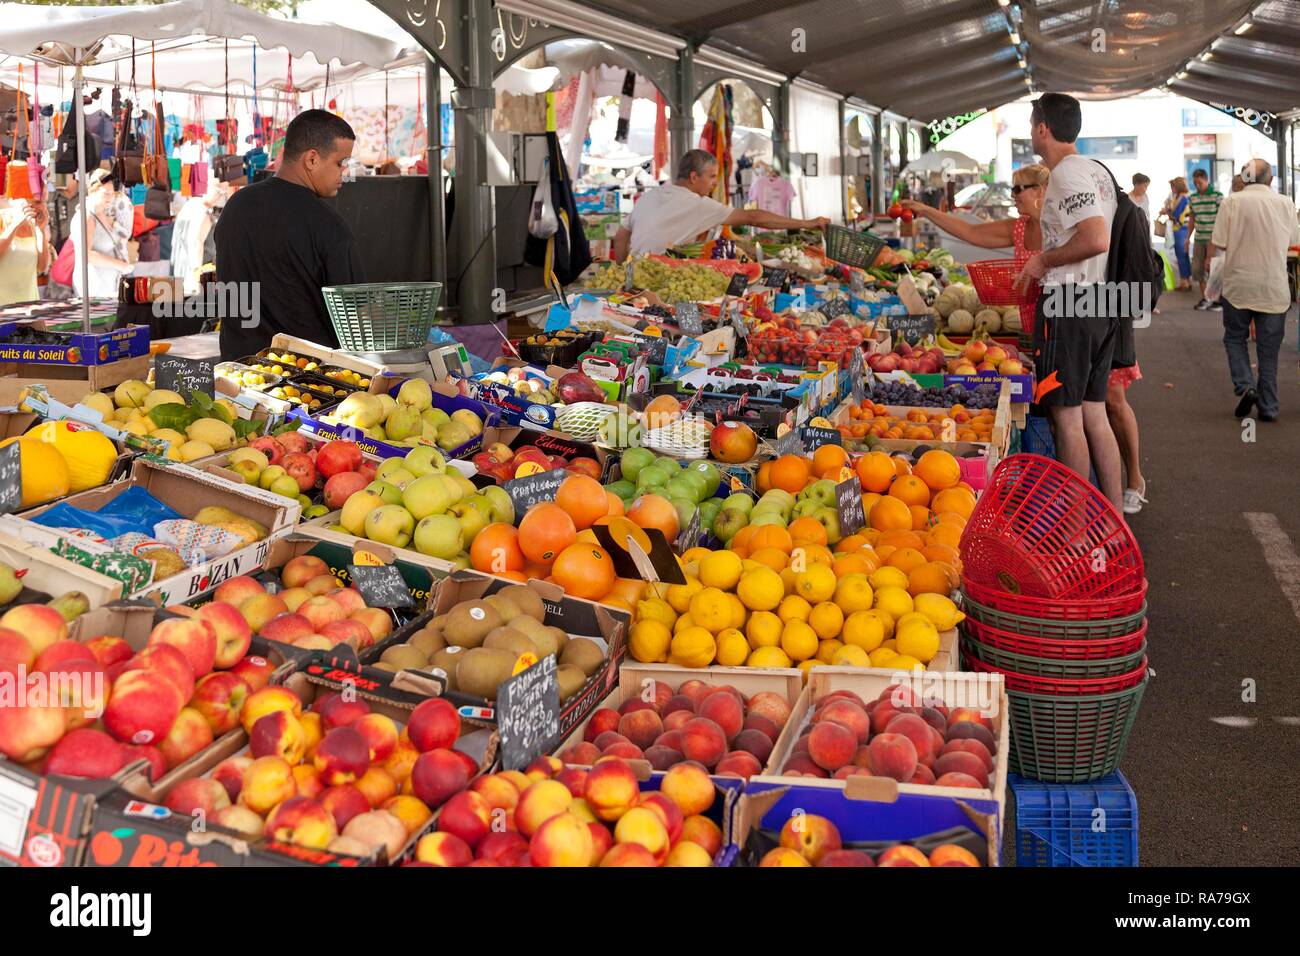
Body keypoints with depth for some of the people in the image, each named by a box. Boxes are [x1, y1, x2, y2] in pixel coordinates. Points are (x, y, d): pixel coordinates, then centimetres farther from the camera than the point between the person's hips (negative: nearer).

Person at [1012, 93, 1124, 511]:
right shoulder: (1098, 171, 16)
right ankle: (1114, 516, 16)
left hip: (1067, 304, -9)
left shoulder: (1066, 173, -14)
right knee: (1094, 411, 13)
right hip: (1100, 300, 9)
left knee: (1066, 414, -3)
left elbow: (1096, 240, -25)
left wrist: (1044, 260, -12)